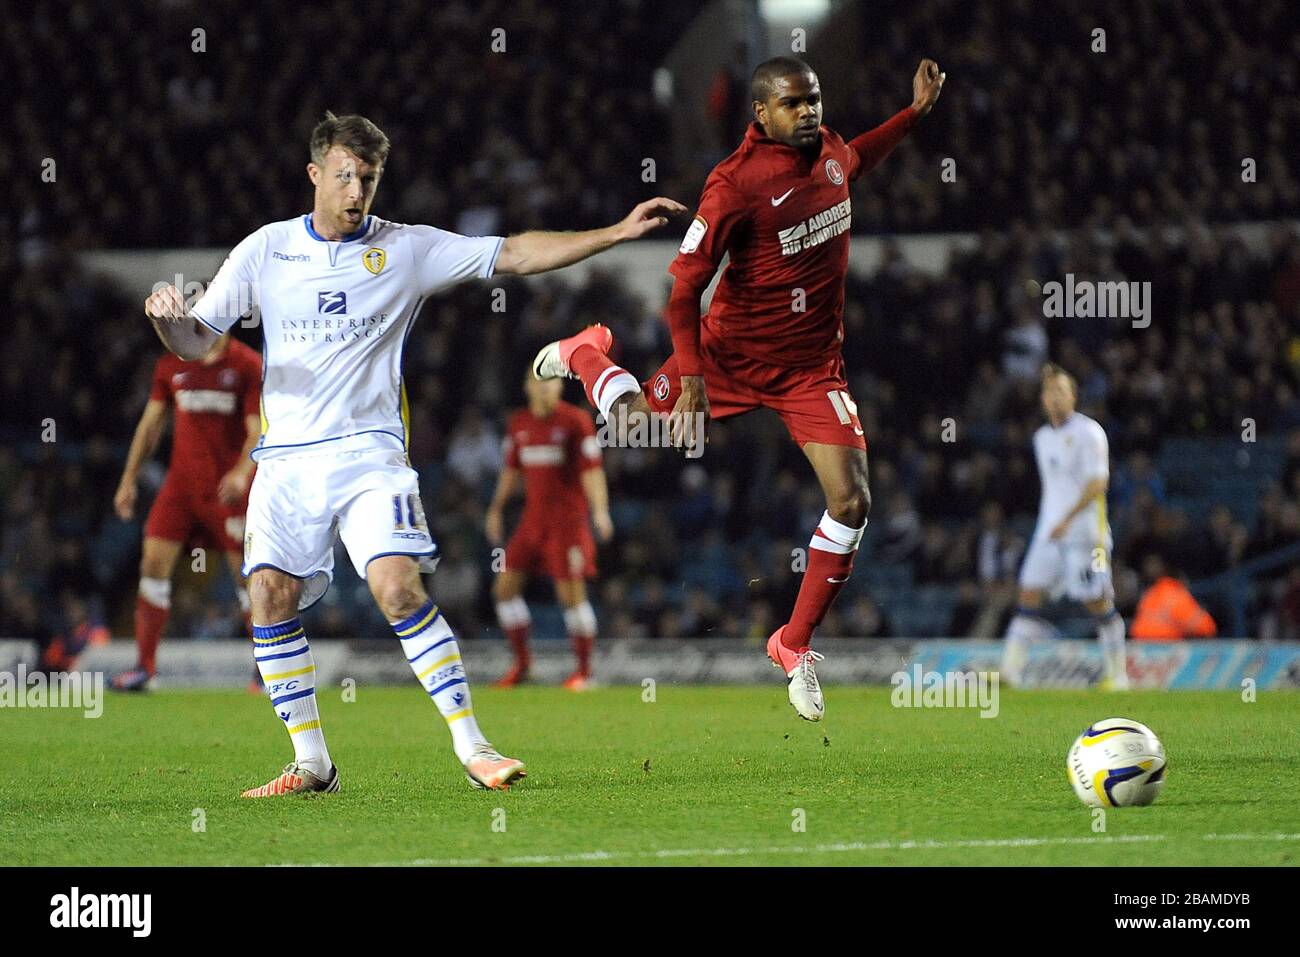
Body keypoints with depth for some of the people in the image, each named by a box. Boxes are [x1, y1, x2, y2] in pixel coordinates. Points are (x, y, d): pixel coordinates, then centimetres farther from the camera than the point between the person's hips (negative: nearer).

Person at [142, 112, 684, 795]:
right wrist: (168, 319, -17)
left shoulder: (407, 249, 4)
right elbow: (195, 342, 7)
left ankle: (471, 746, -12)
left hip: (369, 452, -2)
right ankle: (311, 761, 4)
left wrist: (617, 233, -3)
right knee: (270, 597, -9)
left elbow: (515, 255, 4)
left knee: (399, 587, -19)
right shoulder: (265, 251, 6)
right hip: (285, 458, 2)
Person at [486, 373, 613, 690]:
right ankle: (521, 662, 12)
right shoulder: (518, 424, 12)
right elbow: (511, 470, 22)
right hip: (533, 518, 6)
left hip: (568, 518, -6)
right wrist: (496, 509, 19)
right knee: (505, 586, 0)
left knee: (572, 592, -9)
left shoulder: (576, 421, -5)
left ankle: (584, 670, 1)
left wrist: (600, 510, -18)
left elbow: (591, 469, -9)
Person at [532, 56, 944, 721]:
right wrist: (690, 375, -25)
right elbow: (683, 285, -19)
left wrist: (916, 112, 18)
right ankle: (587, 351, 47)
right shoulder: (735, 183, -23)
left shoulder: (828, 149, -2)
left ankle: (794, 646, 6)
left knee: (852, 502, -10)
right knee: (636, 422, 11)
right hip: (732, 351, -4)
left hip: (812, 365, 4)